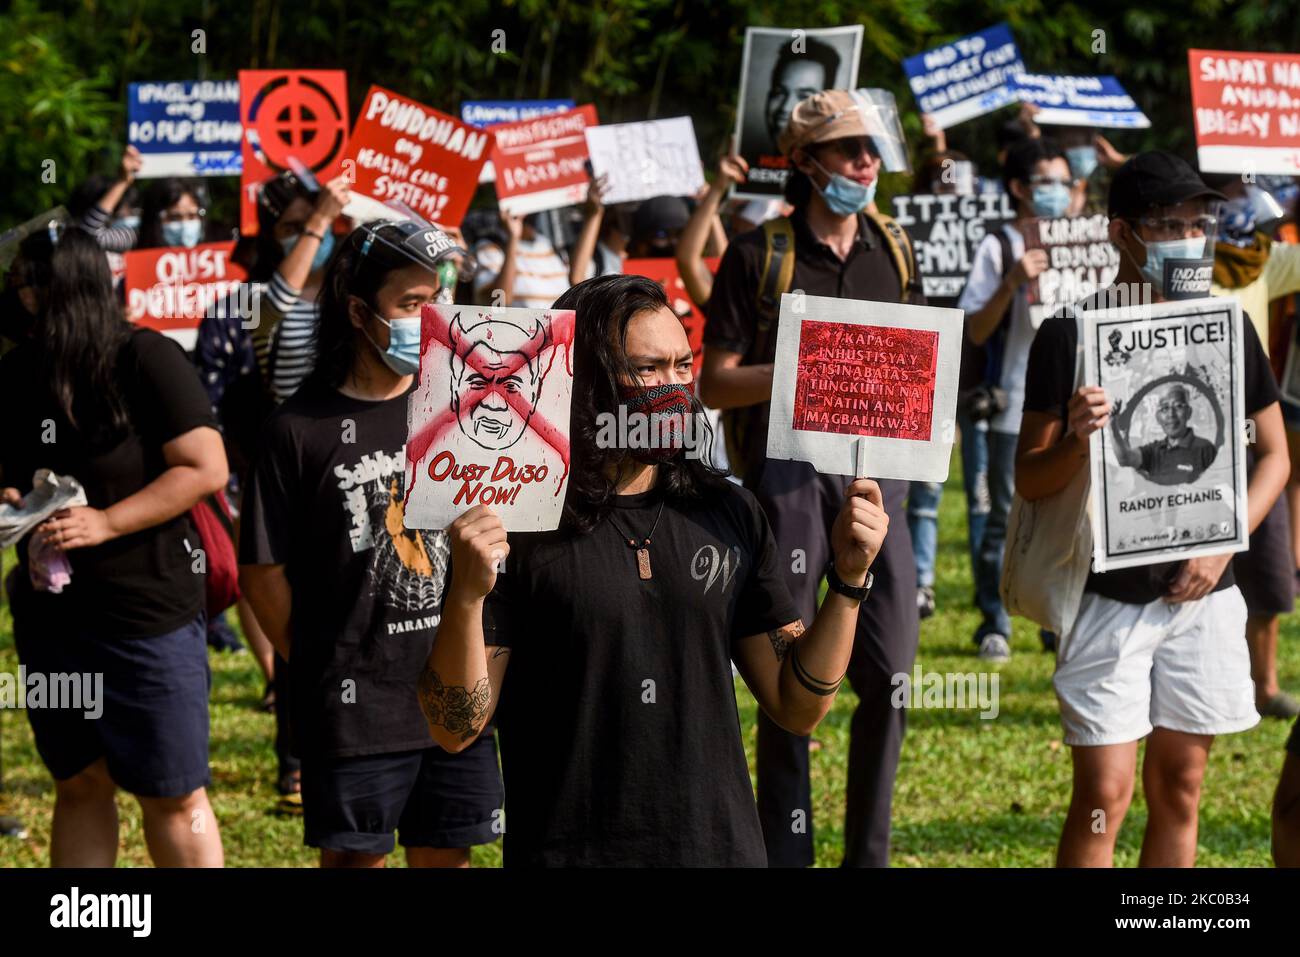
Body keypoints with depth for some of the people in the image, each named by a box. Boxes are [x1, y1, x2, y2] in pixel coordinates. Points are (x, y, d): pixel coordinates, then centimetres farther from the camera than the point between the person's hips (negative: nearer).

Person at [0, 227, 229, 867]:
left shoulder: (146, 360, -12)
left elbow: (206, 468, -16)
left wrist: (106, 522, -22)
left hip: (149, 615, -6)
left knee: (173, 798, 0)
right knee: (80, 786, 12)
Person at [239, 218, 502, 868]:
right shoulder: (300, 429, -7)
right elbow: (264, 572, -3)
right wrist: (316, 666, -1)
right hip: (353, 709, -4)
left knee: (447, 853, 10)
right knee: (353, 858, 3)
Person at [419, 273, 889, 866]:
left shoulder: (728, 515, 4)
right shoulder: (515, 523, -8)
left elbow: (797, 707, 5)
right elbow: (455, 729, -11)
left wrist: (850, 578, -6)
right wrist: (467, 596, -25)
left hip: (722, 845, 4)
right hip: (568, 850, -3)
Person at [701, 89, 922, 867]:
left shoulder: (894, 251, 13)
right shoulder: (760, 255, 0)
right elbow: (717, 383, -2)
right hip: (789, 471, -4)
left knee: (890, 670, 1)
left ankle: (870, 852, 13)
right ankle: (786, 851, 7)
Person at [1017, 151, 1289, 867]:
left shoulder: (1226, 327, 5)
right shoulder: (1071, 334, -6)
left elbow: (1273, 454, 12)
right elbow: (1029, 481, -6)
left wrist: (1223, 545, -3)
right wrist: (1076, 440, -27)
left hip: (1203, 595, 4)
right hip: (1108, 594, -3)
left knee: (1179, 788, 8)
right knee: (1104, 796, -6)